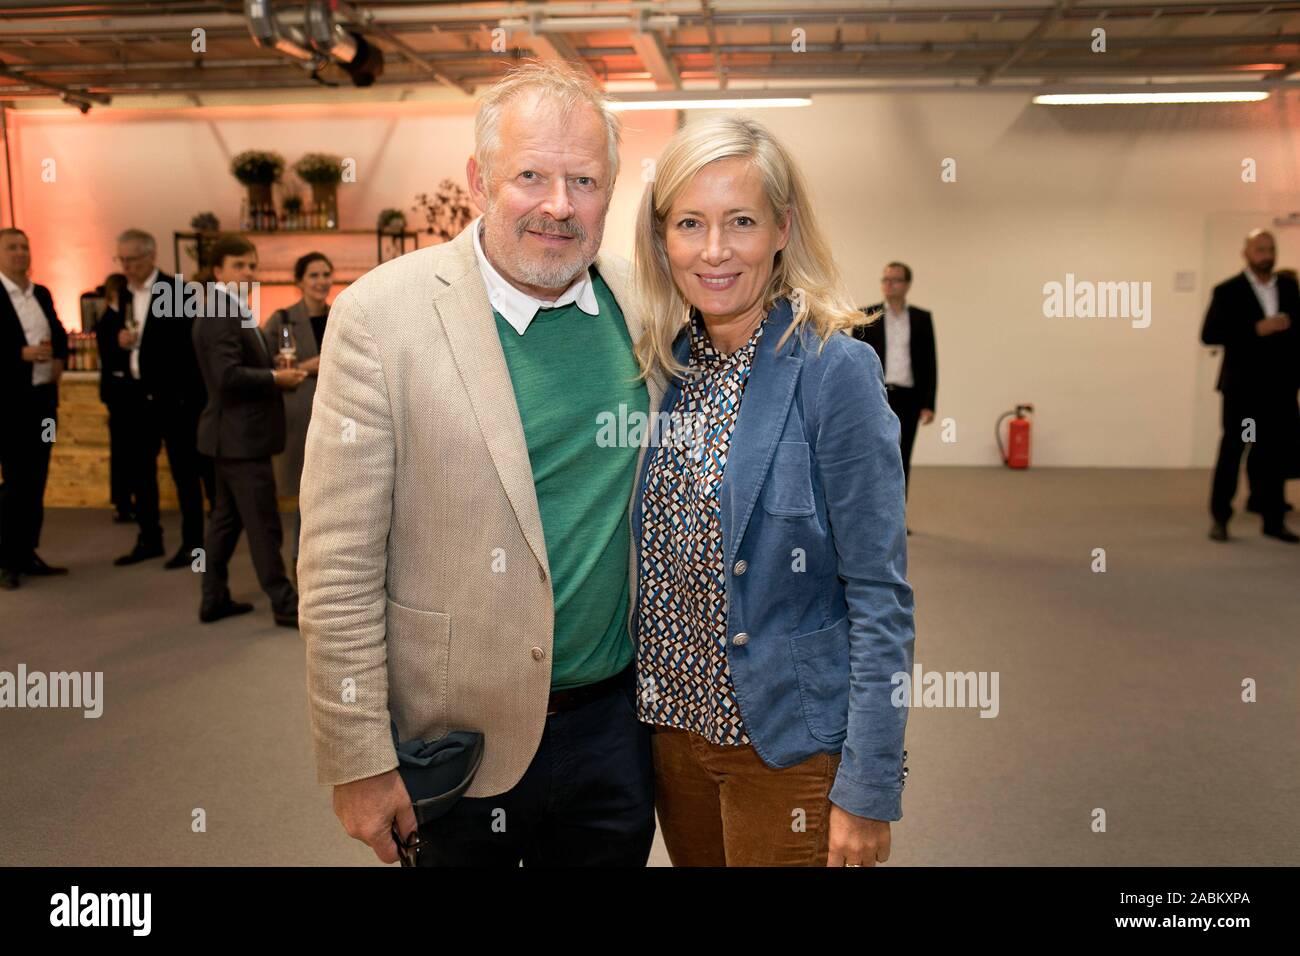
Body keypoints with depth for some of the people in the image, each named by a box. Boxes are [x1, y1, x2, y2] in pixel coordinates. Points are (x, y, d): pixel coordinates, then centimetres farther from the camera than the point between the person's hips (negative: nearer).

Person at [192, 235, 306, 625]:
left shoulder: (236, 313, 16)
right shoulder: (220, 317, -17)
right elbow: (228, 375, -27)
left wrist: (277, 376, 3)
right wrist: (276, 378, -17)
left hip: (235, 435, 11)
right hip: (241, 436, -11)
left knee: (226, 519, 15)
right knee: (264, 524, -4)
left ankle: (214, 599, 24)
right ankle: (285, 604, 4)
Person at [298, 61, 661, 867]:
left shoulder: (638, 304, -1)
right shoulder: (380, 316, -15)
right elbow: (338, 569, -14)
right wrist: (359, 763, -11)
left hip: (616, 719, 4)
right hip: (460, 740, -3)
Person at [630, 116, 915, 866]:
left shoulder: (834, 369, -16)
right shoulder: (664, 365, 1)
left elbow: (881, 597, -16)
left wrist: (869, 790, -17)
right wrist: (653, 705, 6)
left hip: (788, 742, -5)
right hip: (674, 721, 6)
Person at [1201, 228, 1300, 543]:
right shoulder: (1228, 291, -3)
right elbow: (1209, 334, -12)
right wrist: (1256, 329, -18)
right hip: (1243, 385, -4)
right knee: (1232, 450, 0)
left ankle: (1273, 519, 15)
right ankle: (1219, 518, 8)